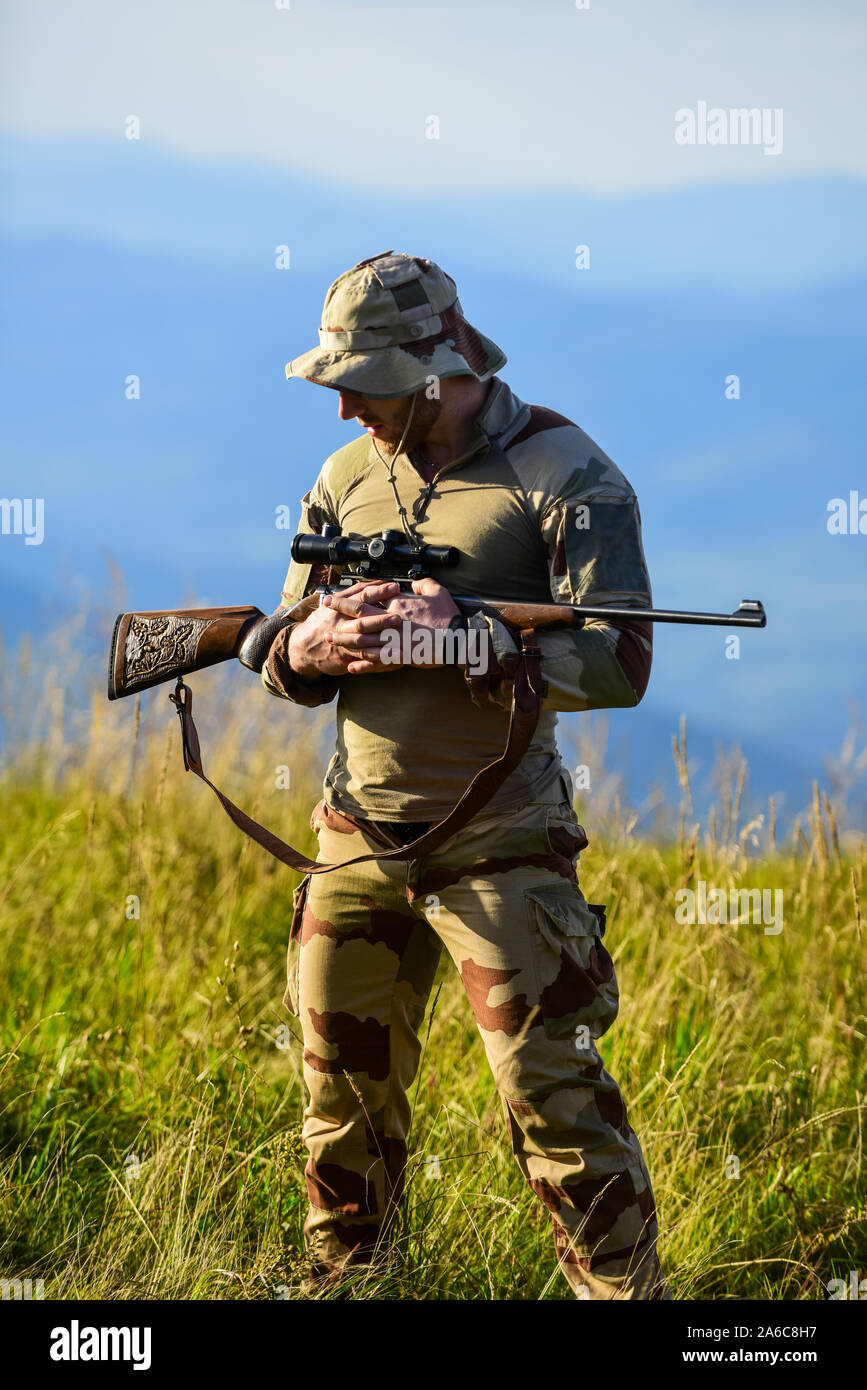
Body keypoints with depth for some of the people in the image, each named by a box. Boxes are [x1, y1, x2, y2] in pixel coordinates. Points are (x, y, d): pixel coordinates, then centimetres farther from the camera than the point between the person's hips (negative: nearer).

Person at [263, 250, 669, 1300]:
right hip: (356, 841, 6)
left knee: (553, 1091, -11)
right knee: (345, 1090, 15)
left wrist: (464, 637, -28)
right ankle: (341, 1285, 32)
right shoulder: (346, 479, 8)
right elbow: (276, 654, 11)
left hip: (499, 845, -6)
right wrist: (310, 646, -13)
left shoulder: (563, 475, -10)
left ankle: (629, 1294, -3)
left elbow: (620, 666, -17)